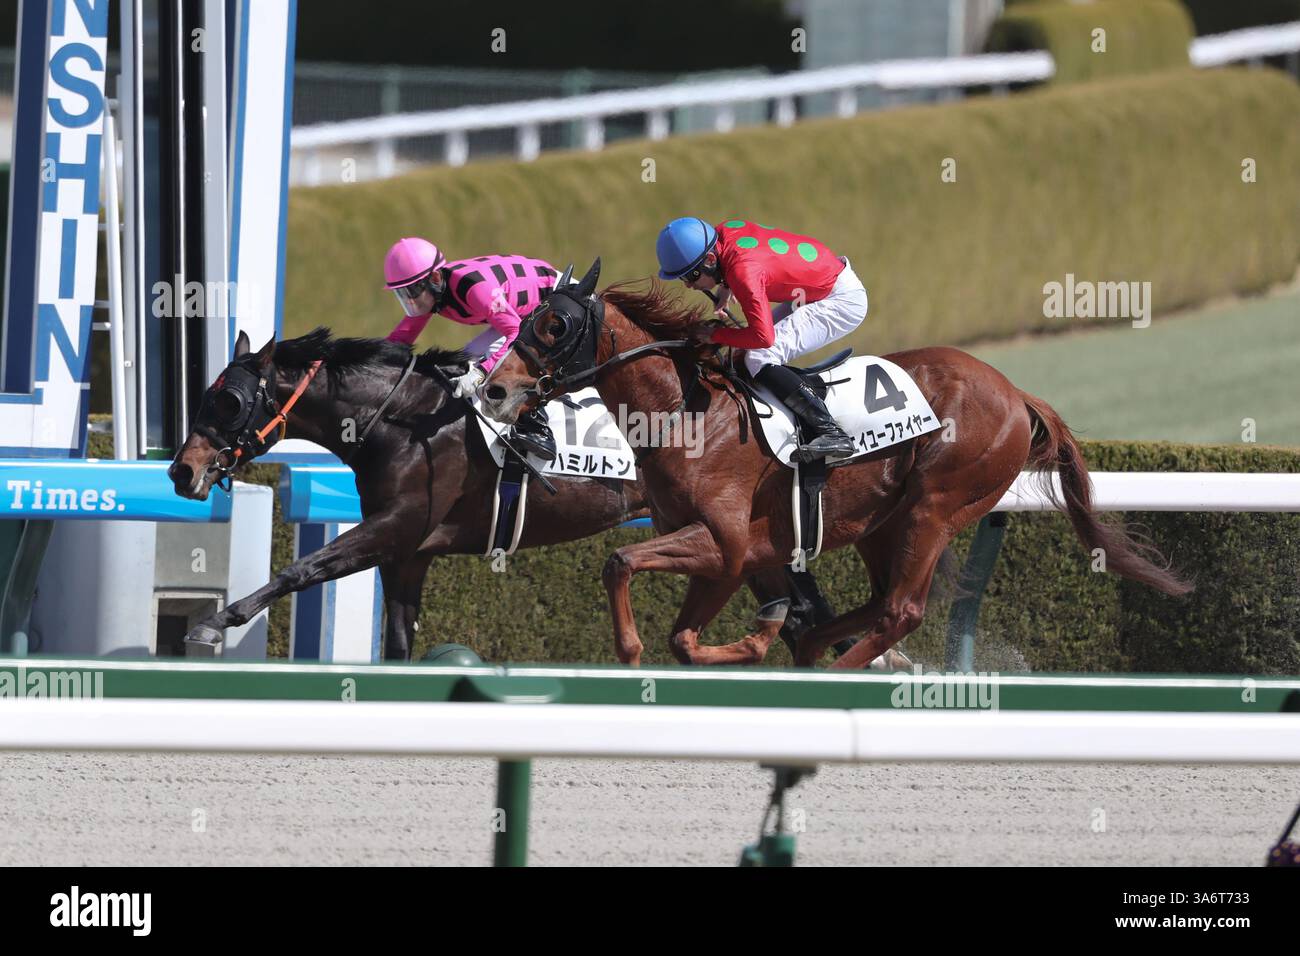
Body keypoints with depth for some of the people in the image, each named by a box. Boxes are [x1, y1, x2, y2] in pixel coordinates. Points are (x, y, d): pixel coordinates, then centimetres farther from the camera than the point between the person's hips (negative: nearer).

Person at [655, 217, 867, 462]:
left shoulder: (744, 273, -31)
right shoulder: (723, 232, -5)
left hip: (844, 300, -10)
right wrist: (724, 291, 8)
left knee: (760, 358, -20)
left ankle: (831, 434, -22)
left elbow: (764, 337, -33)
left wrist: (714, 335, -21)